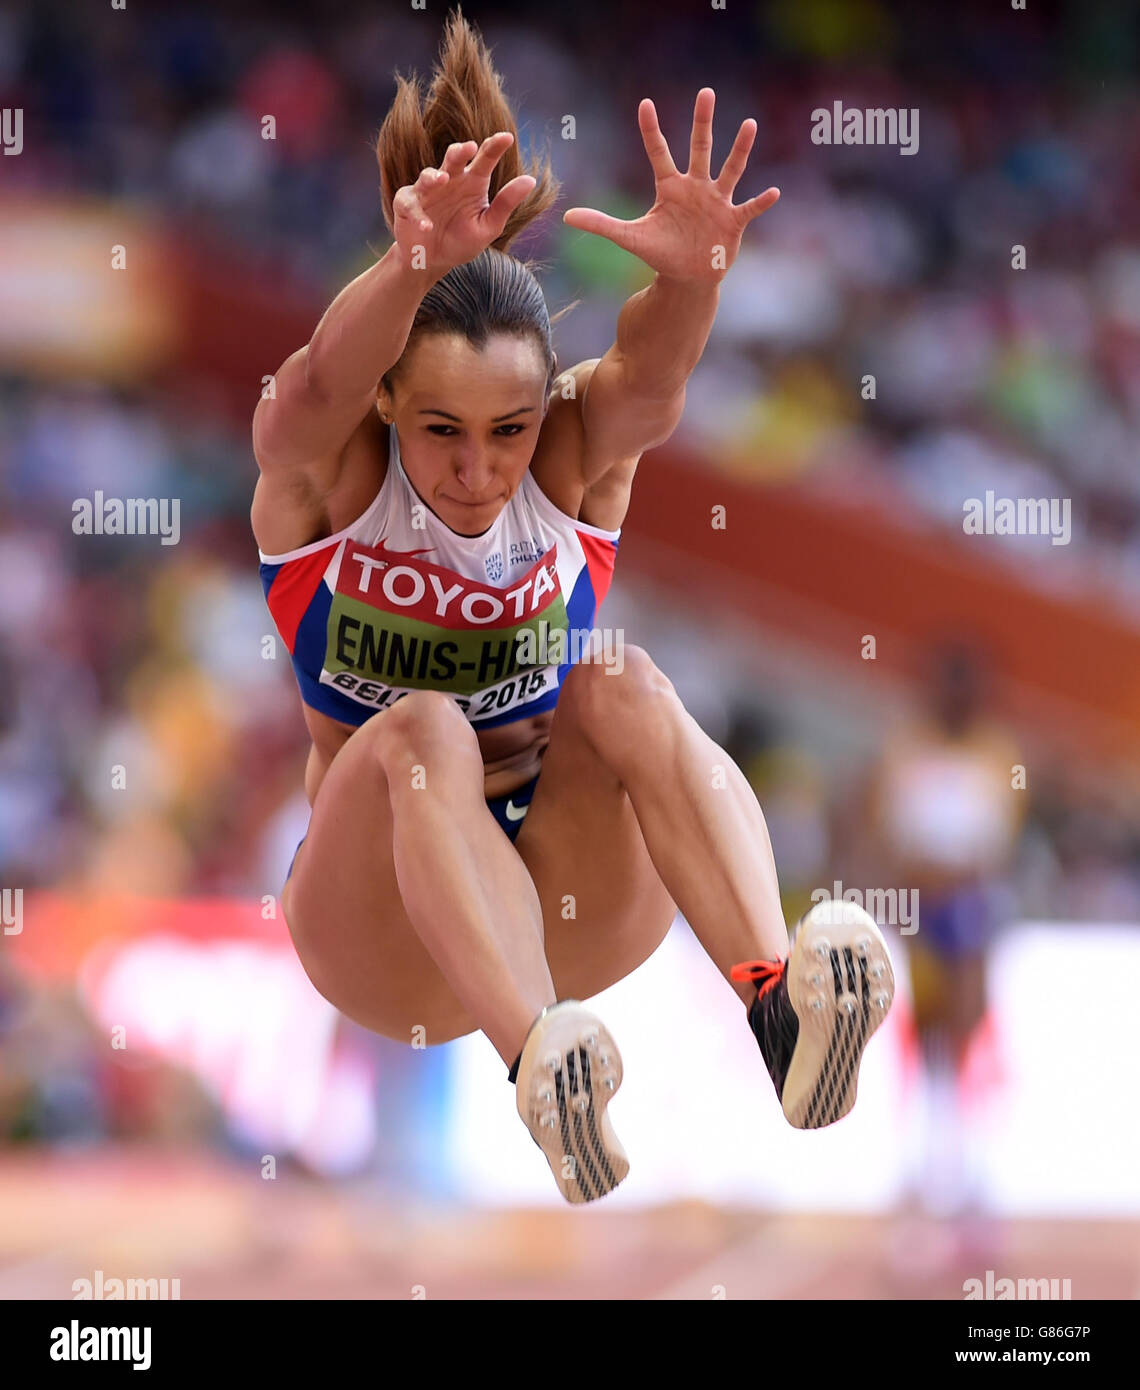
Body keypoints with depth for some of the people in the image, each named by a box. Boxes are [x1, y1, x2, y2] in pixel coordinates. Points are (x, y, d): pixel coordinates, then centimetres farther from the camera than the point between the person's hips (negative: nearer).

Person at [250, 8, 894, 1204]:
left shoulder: (577, 461, -5)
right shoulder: (322, 470, -10)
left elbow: (646, 379, -28)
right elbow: (323, 386, -34)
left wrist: (689, 276, -52)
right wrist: (418, 268, -55)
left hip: (570, 912, 2)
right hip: (377, 928, -2)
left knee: (621, 685, -27)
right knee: (419, 731, -32)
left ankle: (774, 994, -49)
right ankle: (539, 1064, -56)